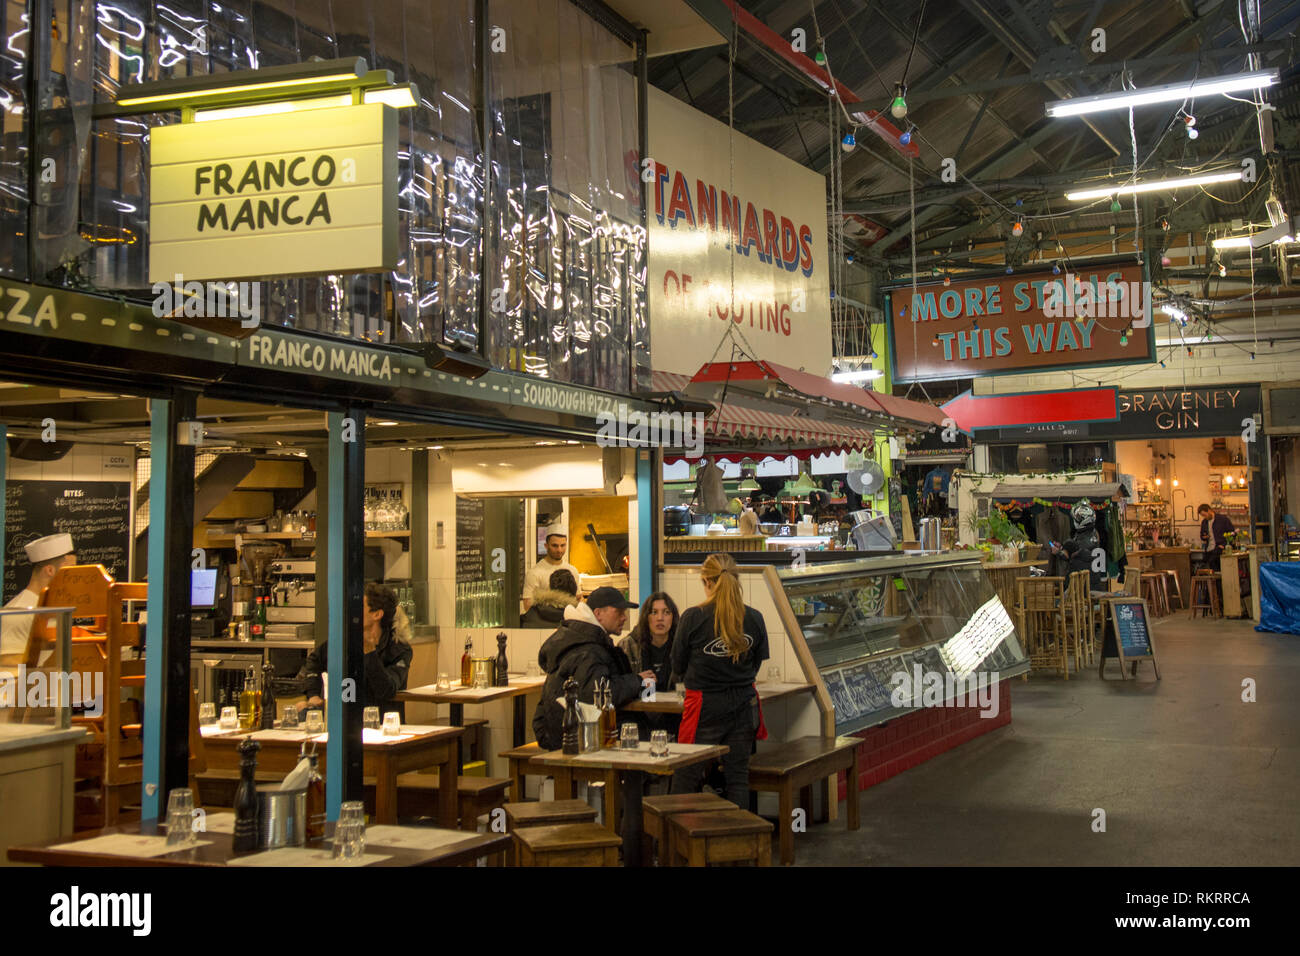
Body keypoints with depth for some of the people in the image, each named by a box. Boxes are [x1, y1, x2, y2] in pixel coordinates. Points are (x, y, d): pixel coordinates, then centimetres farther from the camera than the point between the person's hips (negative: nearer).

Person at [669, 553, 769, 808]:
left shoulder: (693, 617, -11)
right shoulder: (754, 618, -3)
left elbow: (678, 665, 0)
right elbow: (757, 664, 9)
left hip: (704, 707, -3)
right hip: (743, 706, 3)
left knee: (686, 778, 5)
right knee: (738, 776, 11)